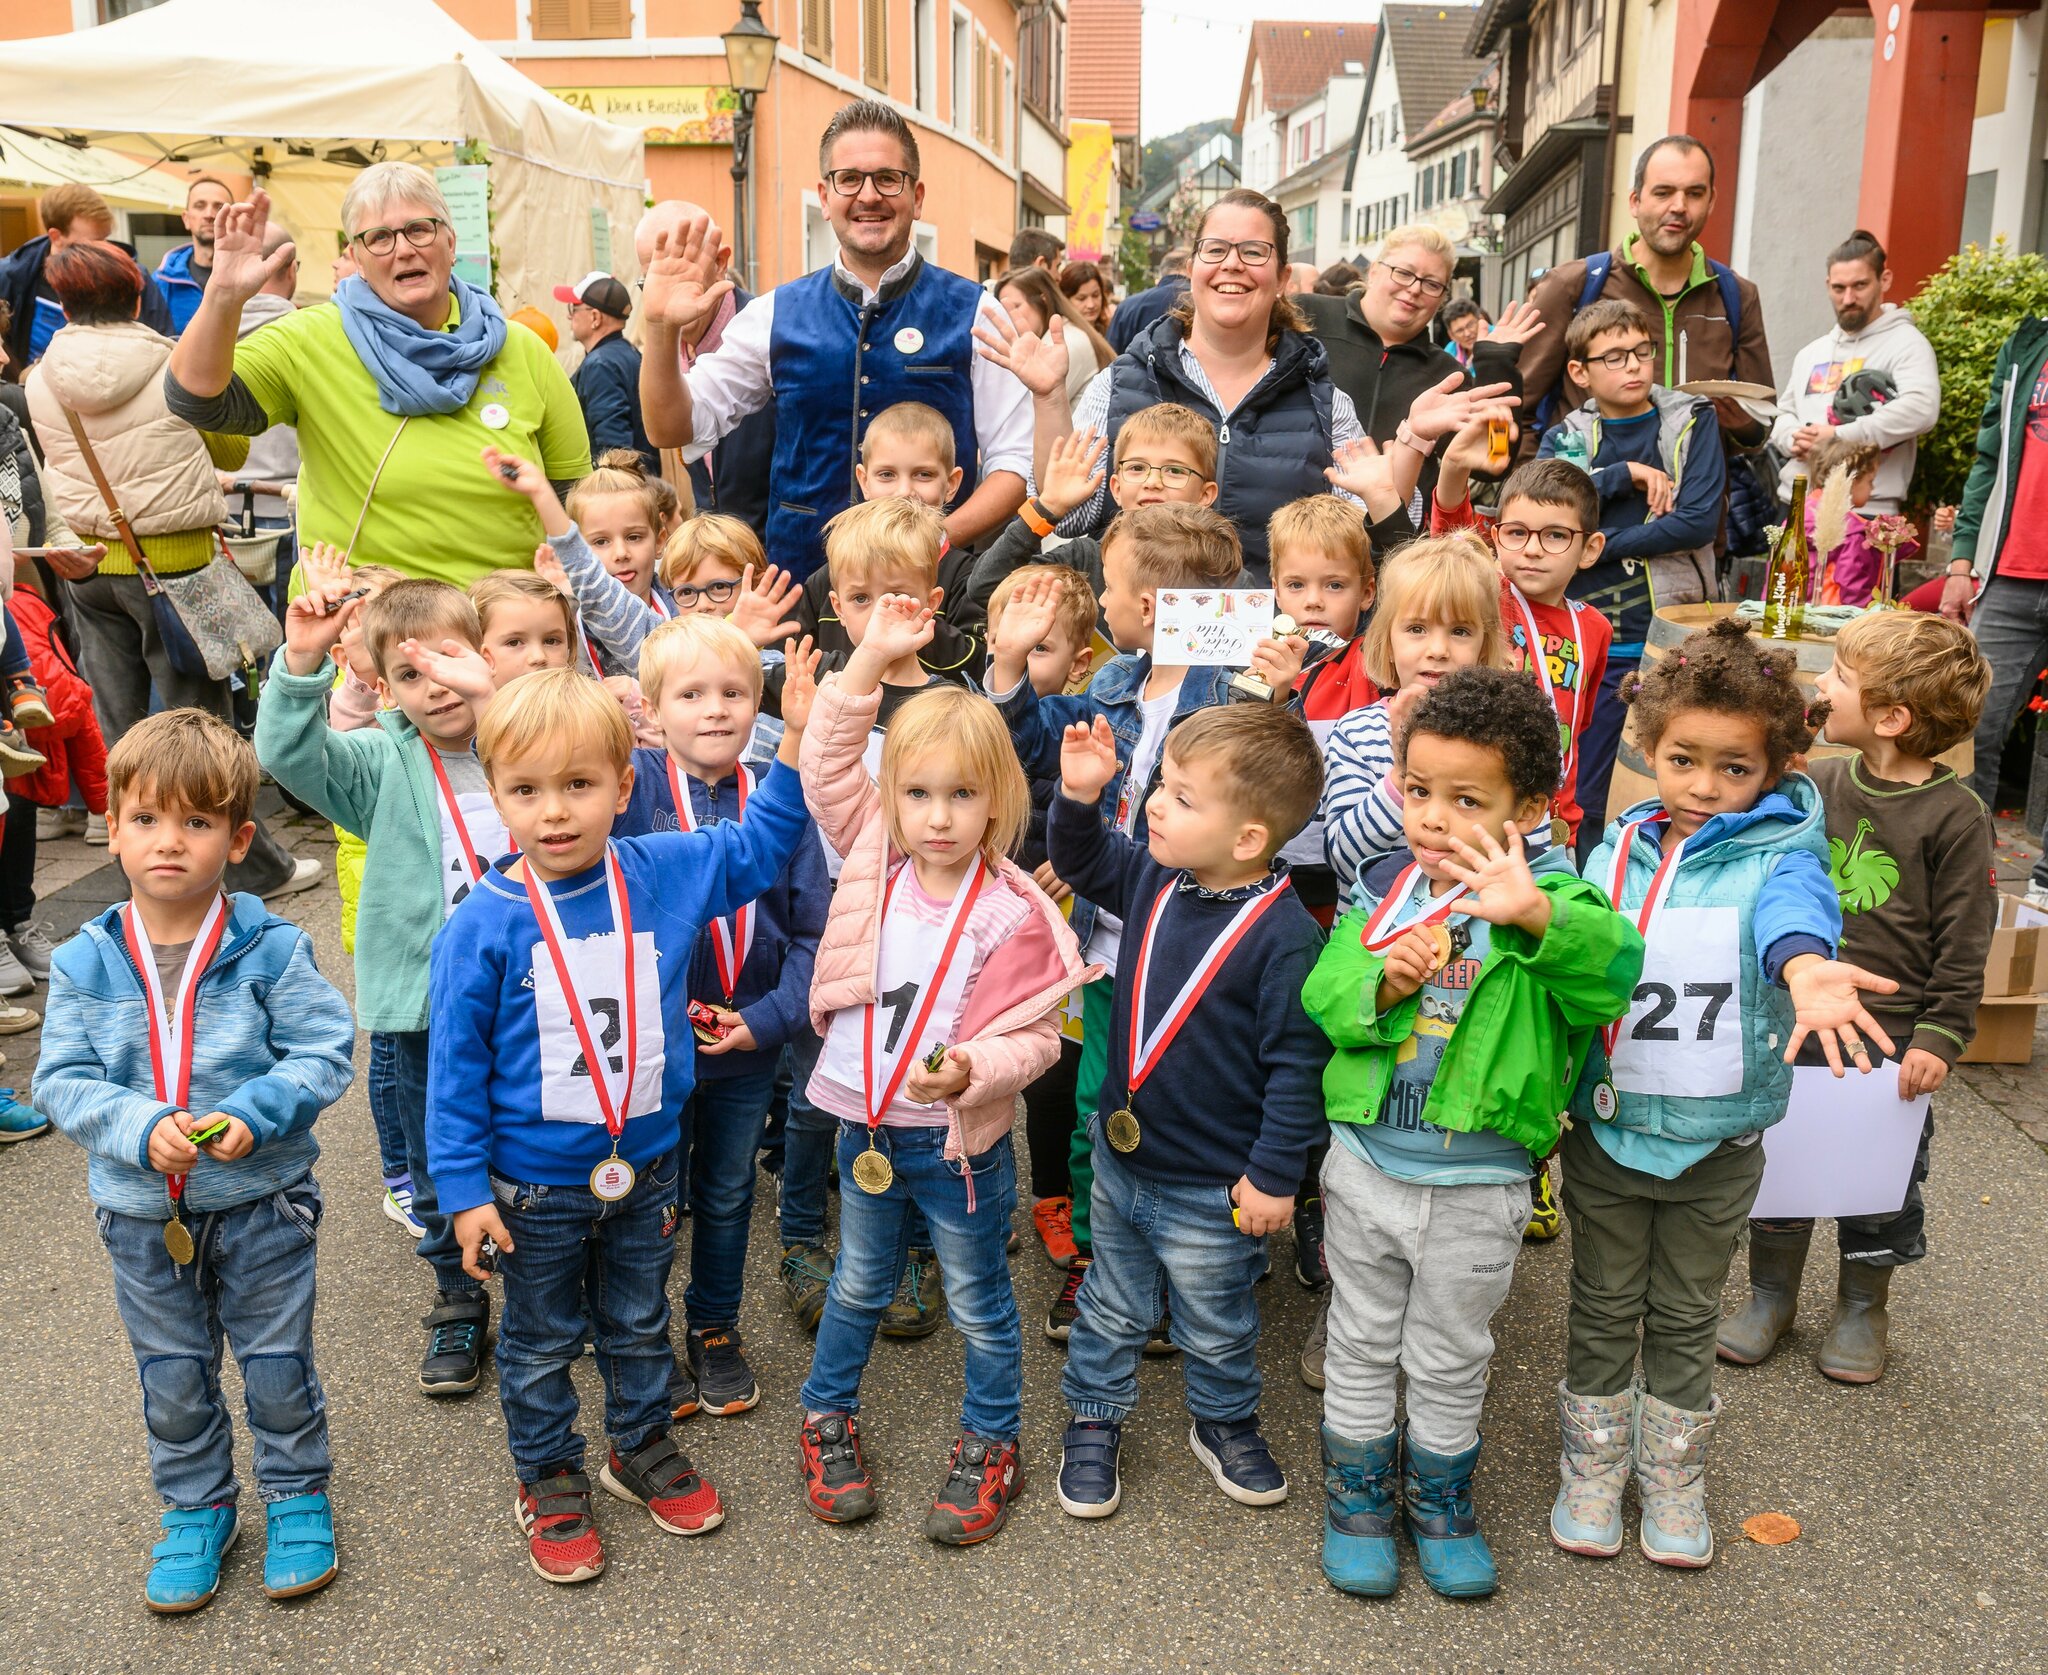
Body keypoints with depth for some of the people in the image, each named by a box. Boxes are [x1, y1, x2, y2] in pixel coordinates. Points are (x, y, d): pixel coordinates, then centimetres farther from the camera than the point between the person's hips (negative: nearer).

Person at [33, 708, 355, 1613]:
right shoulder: (85, 963, -7)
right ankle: (196, 1508, 40)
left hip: (262, 1200, -2)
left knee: (277, 1361, 13)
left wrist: (254, 1114, -27)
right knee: (173, 1378, 19)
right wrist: (138, 1128, -23)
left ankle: (297, 1493, 36)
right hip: (141, 1213, 2)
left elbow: (323, 1052, -13)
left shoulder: (271, 949, -14)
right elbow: (63, 1080, -6)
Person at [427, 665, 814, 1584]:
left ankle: (642, 1448, 46)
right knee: (542, 1342, 17)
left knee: (639, 1326, 23)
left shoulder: (664, 873, -9)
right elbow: (457, 1068, -12)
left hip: (646, 1166, 3)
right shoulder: (483, 925, -18)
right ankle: (549, 1480, 38)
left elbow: (758, 845, 7)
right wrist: (465, 1189, -12)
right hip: (535, 1185, -3)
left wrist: (798, 740, -4)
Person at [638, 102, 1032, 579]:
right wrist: (663, 328, -5)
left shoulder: (974, 315, 6)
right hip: (799, 583, 1)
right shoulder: (777, 315, 12)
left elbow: (1014, 464, 2)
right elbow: (674, 429, 12)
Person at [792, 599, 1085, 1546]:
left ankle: (989, 1448, 35)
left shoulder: (1011, 915, -19)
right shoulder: (876, 859, -7)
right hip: (864, 1125, 4)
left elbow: (1031, 1037, -14)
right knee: (858, 1283, 24)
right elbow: (828, 764, -7)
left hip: (961, 1138, -4)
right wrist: (871, 660, -16)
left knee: (978, 1301, 15)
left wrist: (969, 1071, -32)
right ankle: (827, 1418, 45)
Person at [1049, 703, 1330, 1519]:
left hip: (1212, 1189, -5)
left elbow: (1297, 1063, -22)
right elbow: (1084, 863, 13)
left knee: (1216, 1326, 20)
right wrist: (1080, 796, -6)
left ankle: (1225, 1424, 47)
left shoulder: (1284, 933, -27)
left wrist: (1276, 1174, -17)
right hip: (1122, 1154, 5)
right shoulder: (1153, 876, -8)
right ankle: (1094, 1421, 44)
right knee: (1111, 1306, 24)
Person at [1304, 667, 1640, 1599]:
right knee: (1361, 1346, 20)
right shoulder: (1382, 887, -5)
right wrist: (1386, 981, -28)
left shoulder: (1547, 898, -17)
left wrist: (1536, 917, -55)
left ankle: (1440, 1499, 43)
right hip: (1366, 1166, 2)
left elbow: (1615, 965, -36)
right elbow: (1323, 996, -8)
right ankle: (1357, 1495, 41)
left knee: (1451, 1359, 19)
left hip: (1479, 1190, -2)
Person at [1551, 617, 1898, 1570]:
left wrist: (1803, 964, -57)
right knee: (1603, 1309, 16)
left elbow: (1794, 906, -36)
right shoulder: (1616, 850, -2)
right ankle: (1593, 1467, 36)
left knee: (1685, 1319, 17)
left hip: (1718, 1139, -1)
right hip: (1605, 1123, 2)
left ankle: (1673, 1477, 38)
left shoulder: (1777, 853, -11)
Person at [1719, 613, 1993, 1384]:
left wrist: (1941, 1036, -12)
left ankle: (1863, 1308, 33)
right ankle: (1771, 1295, 31)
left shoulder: (1955, 816, -12)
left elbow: (1964, 941, -9)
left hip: (1893, 1037, -3)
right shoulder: (1814, 784, -1)